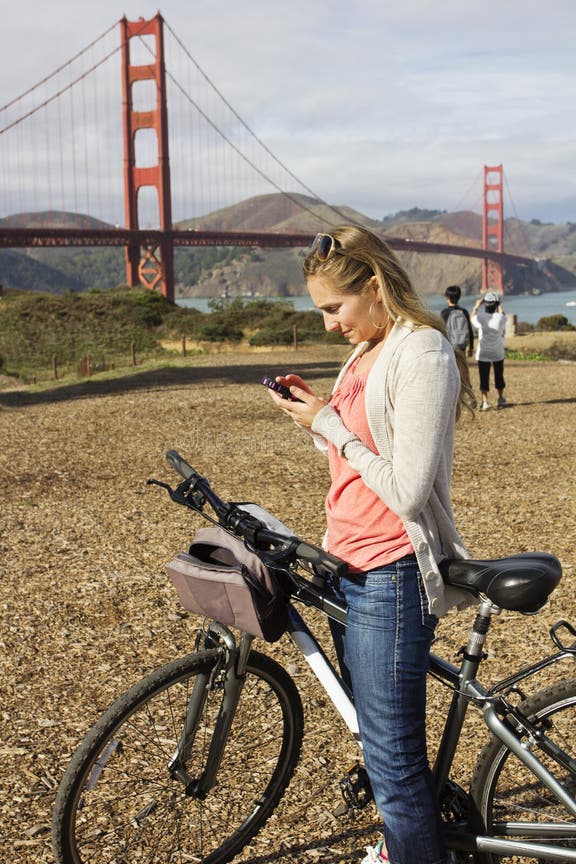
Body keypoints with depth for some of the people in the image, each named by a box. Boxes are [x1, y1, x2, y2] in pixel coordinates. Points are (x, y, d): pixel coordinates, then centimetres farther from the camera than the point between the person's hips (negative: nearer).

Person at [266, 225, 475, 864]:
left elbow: (405, 491, -23)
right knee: (376, 733, 23)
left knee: (392, 757, -1)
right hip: (348, 564, 9)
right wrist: (314, 414, 0)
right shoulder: (365, 352, 11)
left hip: (390, 576, -9)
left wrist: (329, 424, -16)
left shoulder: (422, 355, -18)